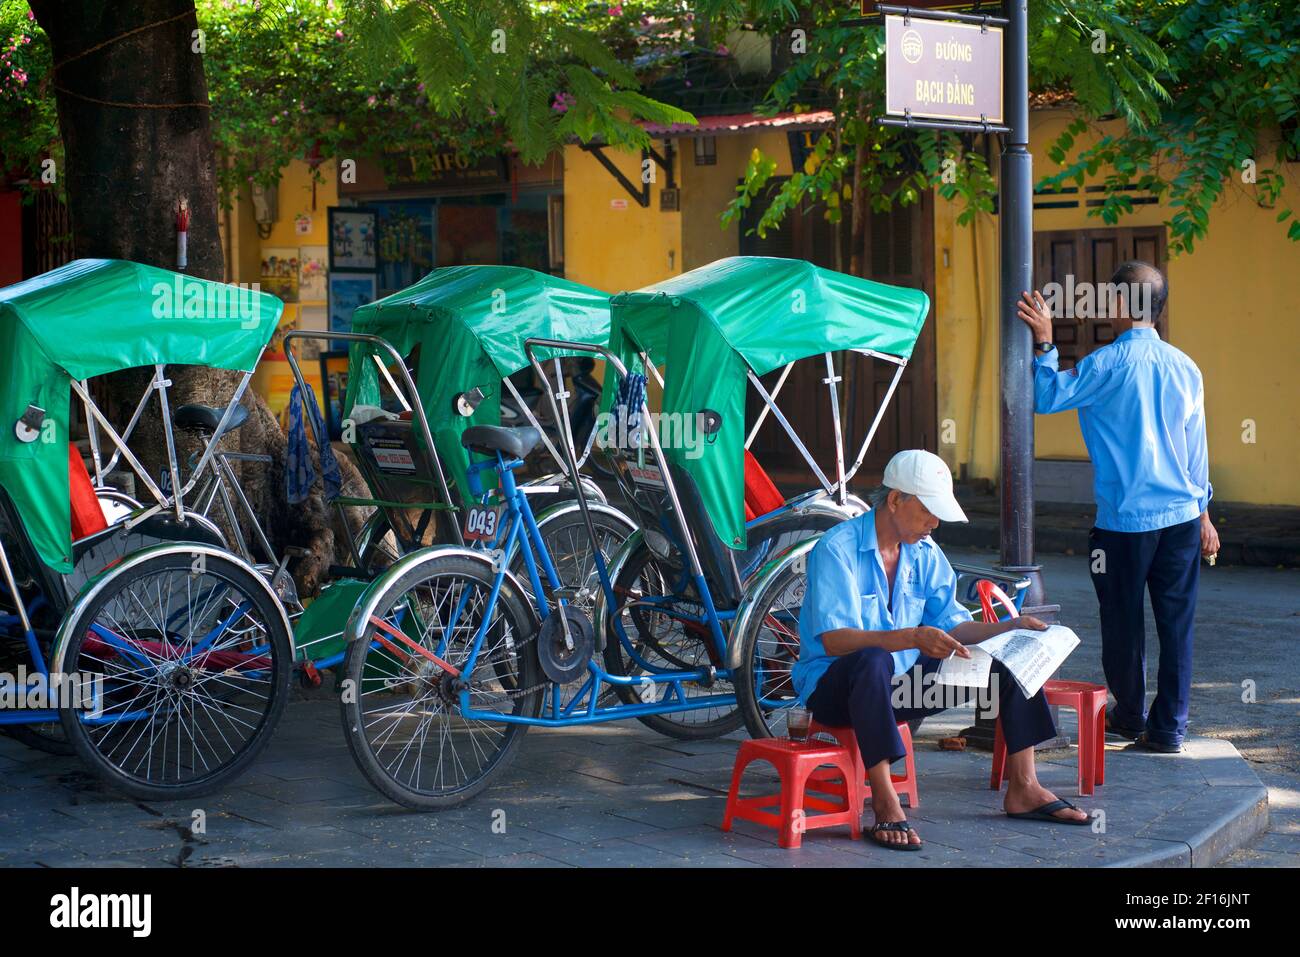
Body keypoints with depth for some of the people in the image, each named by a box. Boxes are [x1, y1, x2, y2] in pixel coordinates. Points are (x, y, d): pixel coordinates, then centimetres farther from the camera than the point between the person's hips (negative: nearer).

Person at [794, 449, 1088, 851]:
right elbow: (832, 639, -28)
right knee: (874, 660, -43)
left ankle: (1022, 789, 0)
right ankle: (886, 806, -39)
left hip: (903, 682, 7)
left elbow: (951, 625, 10)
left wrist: (1011, 628, -7)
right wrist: (912, 638, -40)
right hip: (834, 686, -7)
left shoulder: (926, 554, 7)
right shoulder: (837, 549, -17)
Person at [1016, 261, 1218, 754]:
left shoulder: (1108, 363, -10)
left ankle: (1129, 716, 25)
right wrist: (1203, 512, 21)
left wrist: (1044, 344, 2)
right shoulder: (1185, 367, 7)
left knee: (1123, 621, 11)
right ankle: (1168, 727, 9)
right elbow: (1197, 446, 13)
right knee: (1176, 622, 7)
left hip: (1125, 519, -5)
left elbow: (1047, 398, -3)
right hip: (1182, 515, 5)